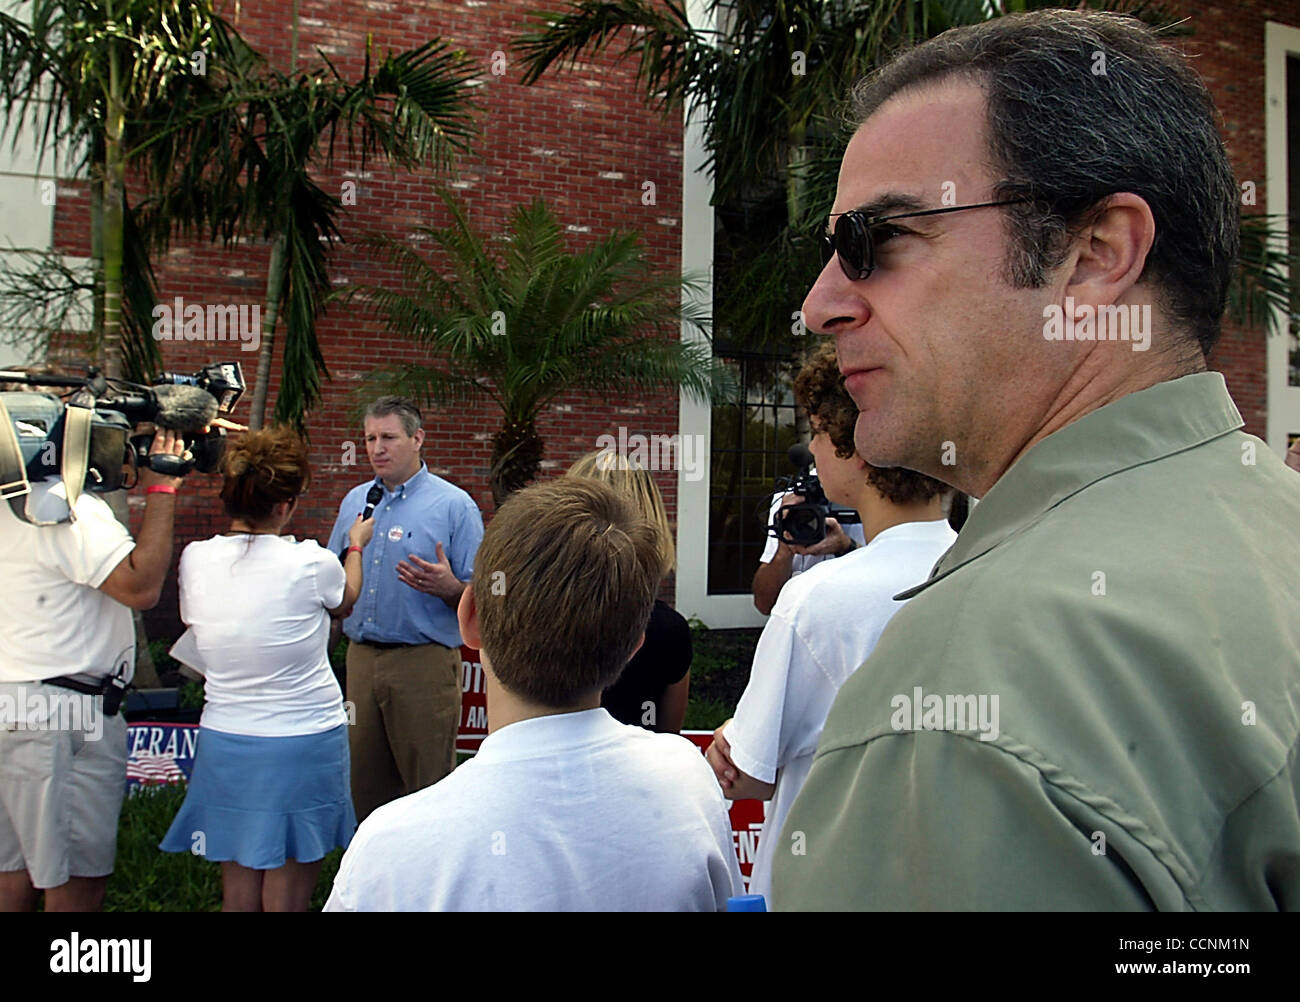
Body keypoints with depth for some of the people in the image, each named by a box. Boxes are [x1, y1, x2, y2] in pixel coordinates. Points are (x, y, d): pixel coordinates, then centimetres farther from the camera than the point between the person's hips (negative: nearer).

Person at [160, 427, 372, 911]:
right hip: (304, 742, -4)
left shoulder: (195, 559, -4)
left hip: (224, 743, 4)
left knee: (238, 891, 15)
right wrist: (355, 546, 28)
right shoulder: (311, 563, -14)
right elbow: (345, 600, 10)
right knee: (287, 896, 7)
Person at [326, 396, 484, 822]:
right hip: (360, 657, 5)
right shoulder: (355, 500, 14)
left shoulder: (454, 505, -3)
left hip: (423, 661, -5)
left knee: (428, 784, -2)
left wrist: (448, 587, -25)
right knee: (363, 782, 12)